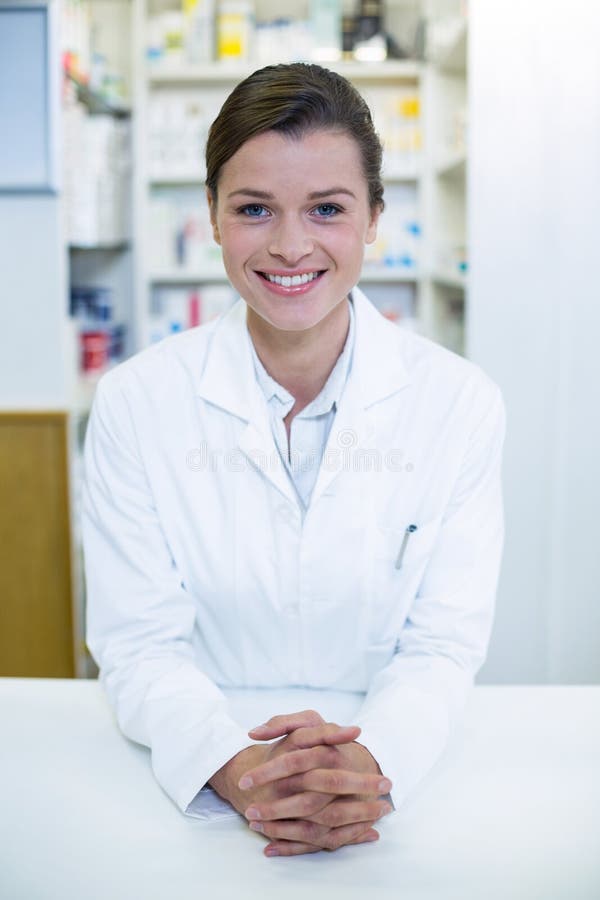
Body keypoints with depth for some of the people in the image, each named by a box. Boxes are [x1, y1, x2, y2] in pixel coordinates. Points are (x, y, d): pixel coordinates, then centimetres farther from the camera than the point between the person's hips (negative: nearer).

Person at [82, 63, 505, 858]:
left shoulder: (461, 403, -4)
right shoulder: (135, 402, -5)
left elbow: (444, 644, -4)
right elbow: (139, 644, -5)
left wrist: (368, 764, -24)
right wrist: (234, 766, -24)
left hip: (388, 781, 0)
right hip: (201, 799, 1)